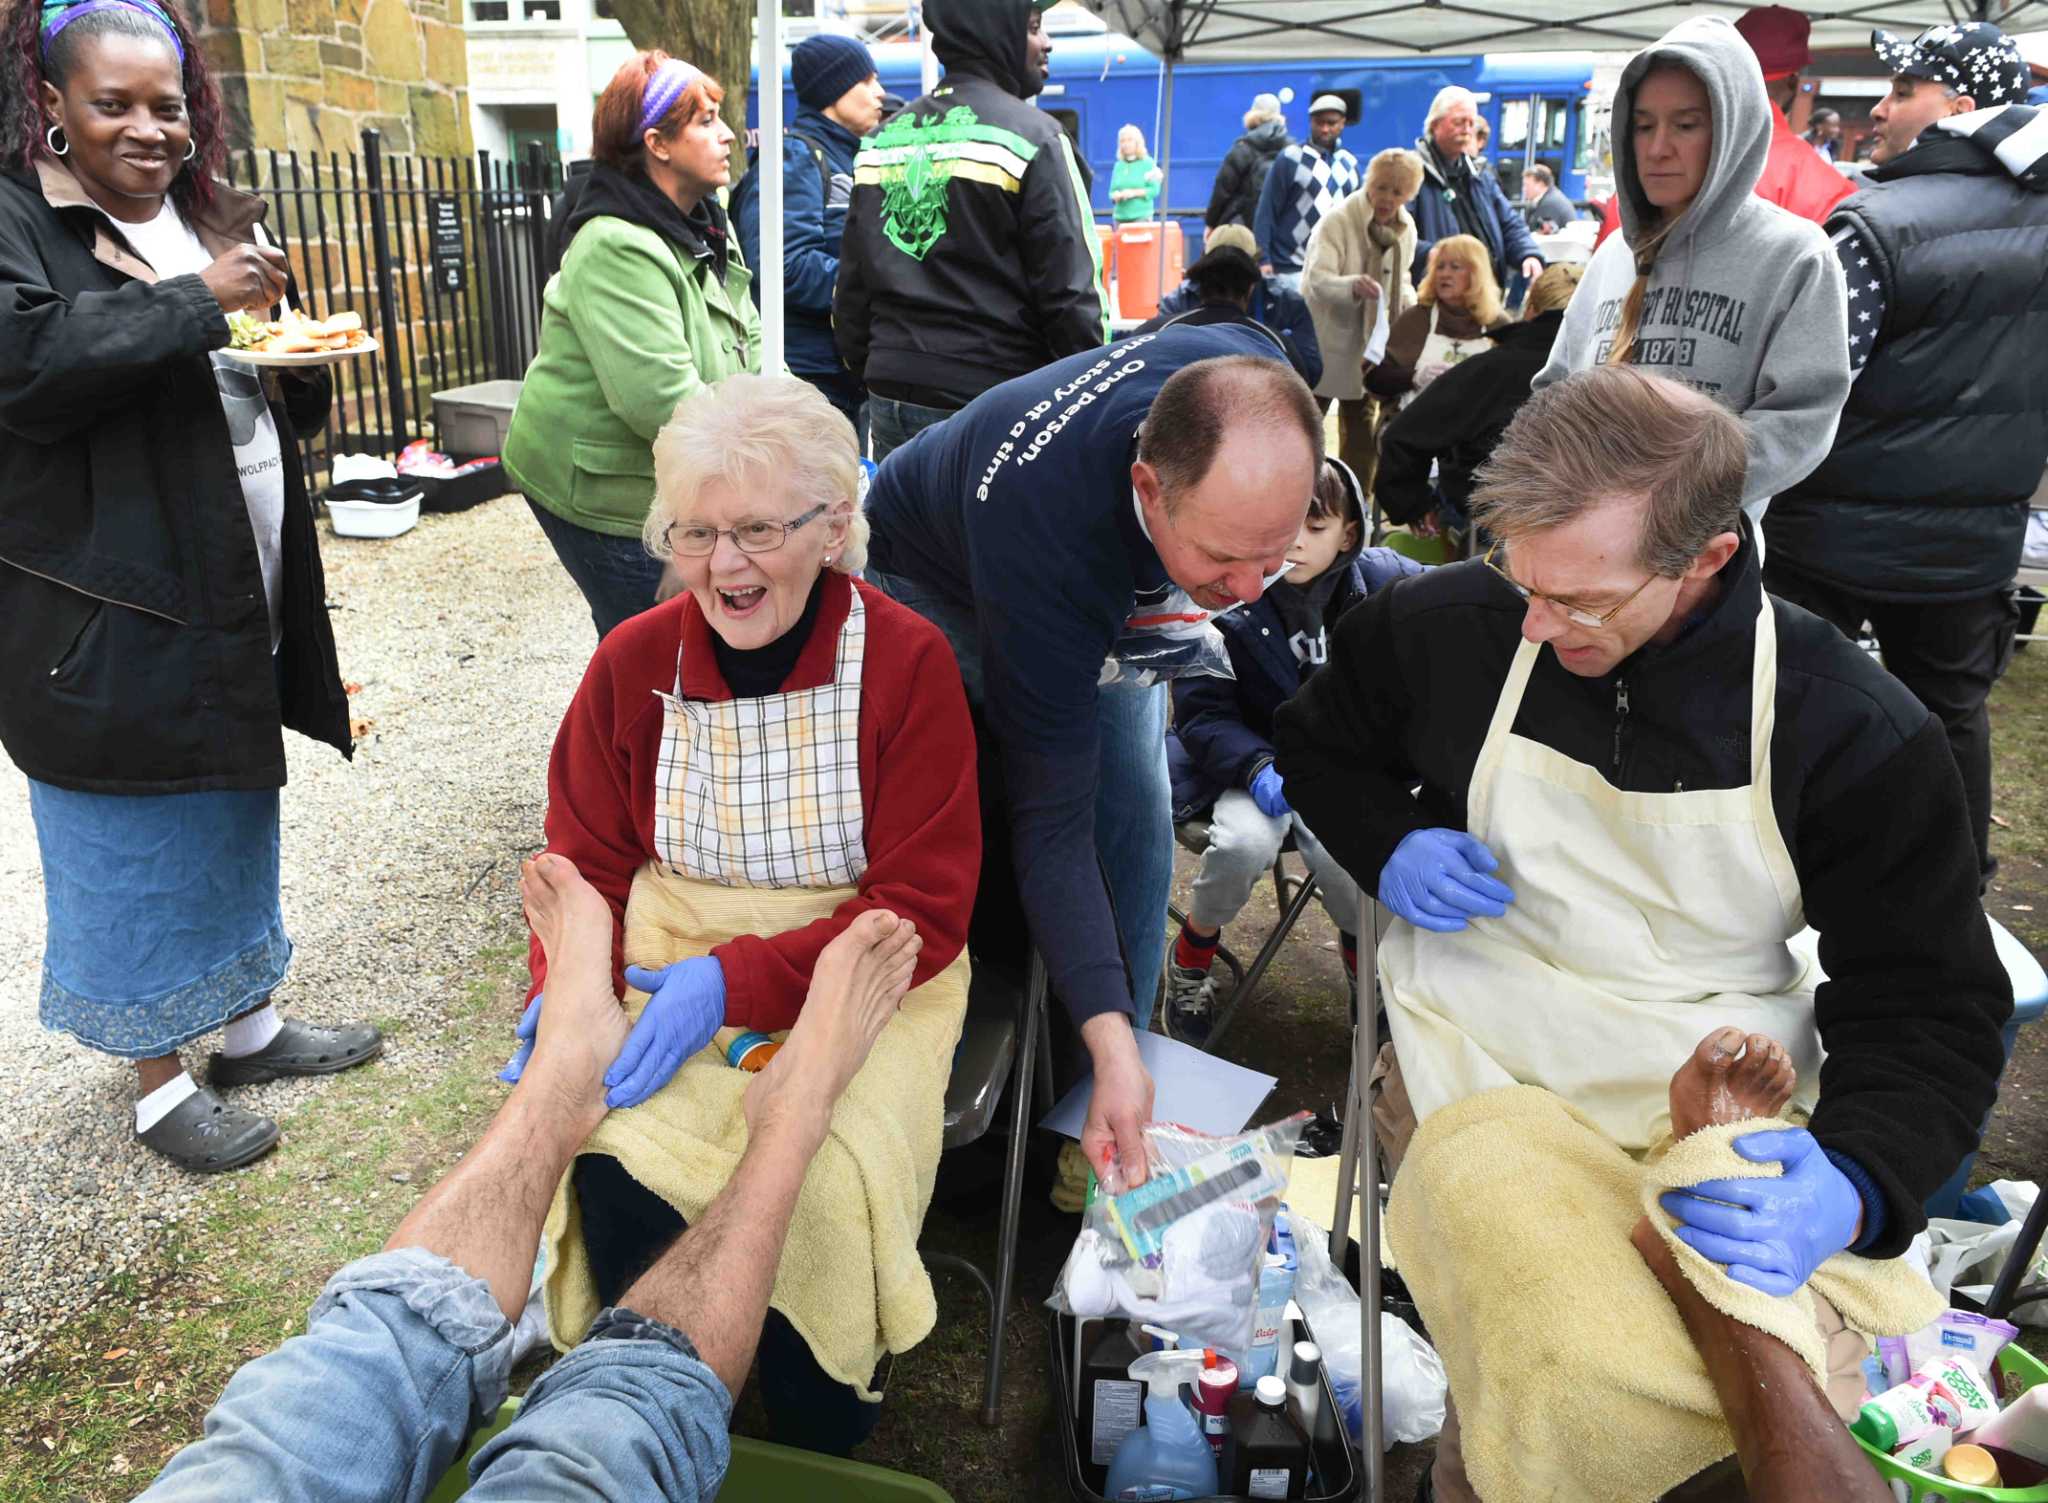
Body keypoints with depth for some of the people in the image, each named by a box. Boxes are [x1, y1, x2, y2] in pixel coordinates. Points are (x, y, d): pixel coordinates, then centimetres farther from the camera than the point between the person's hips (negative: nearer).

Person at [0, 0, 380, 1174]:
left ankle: (250, 1024, 35)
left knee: (239, 814, 18)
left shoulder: (213, 221, 14)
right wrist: (198, 301, -26)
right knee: (136, 844, 4)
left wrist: (300, 362, -2)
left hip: (237, 600, 7)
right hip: (110, 617, -7)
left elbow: (281, 412, 20)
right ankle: (159, 1086, 20)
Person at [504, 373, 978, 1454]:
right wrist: (567, 986, -12)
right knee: (616, 1174, -24)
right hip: (670, 973, 3)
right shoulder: (633, 663, 1)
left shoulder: (908, 661, -10)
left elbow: (924, 909, -11)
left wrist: (736, 981, -22)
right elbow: (586, 863, 10)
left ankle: (820, 1450, 7)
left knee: (810, 1187, -26)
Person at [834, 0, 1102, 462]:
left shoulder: (883, 140, 12)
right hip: (995, 405, -6)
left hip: (891, 399, 6)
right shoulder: (1031, 135, -8)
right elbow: (1071, 290, -10)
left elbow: (851, 286, 15)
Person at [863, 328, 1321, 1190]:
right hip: (941, 588, -4)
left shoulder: (1256, 379, -34)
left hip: (1112, 597, 4)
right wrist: (1111, 1044, -45)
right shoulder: (1045, 529, -47)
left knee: (1134, 815, -5)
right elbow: (1050, 818, -40)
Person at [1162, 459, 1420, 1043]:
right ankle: (1192, 954, 1)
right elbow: (1202, 711, -9)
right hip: (1253, 759, -1)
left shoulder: (1381, 581, -5)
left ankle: (1360, 943, 8)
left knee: (1338, 848, -30)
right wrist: (1258, 767, -25)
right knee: (1245, 841, -32)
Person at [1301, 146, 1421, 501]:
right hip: (1327, 341, -6)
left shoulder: (1406, 229, 5)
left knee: (1362, 421, 13)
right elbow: (1316, 280, -28)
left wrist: (1411, 305, -3)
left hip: (1372, 341, 6)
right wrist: (1353, 285, -48)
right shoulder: (1337, 221, -16)